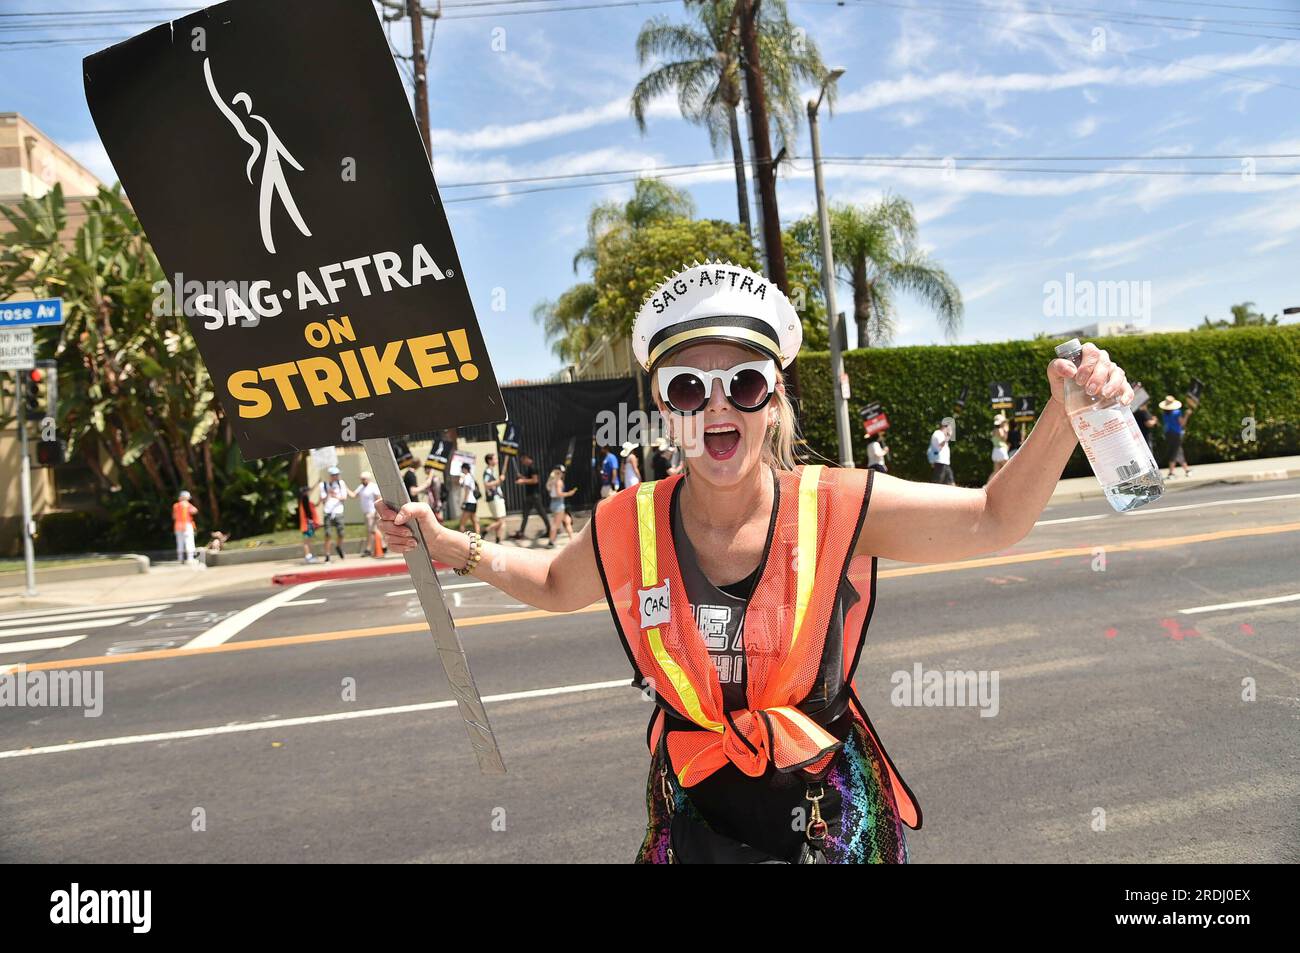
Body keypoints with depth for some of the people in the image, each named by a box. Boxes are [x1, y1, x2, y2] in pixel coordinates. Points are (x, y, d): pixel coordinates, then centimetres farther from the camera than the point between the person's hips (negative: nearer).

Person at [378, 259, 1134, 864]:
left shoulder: (840, 509, -16)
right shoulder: (624, 530, -10)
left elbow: (993, 518, -8)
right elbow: (555, 585, 12)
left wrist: (1064, 417, -22)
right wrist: (454, 548, 1)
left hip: (835, 817, -1)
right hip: (695, 820, 2)